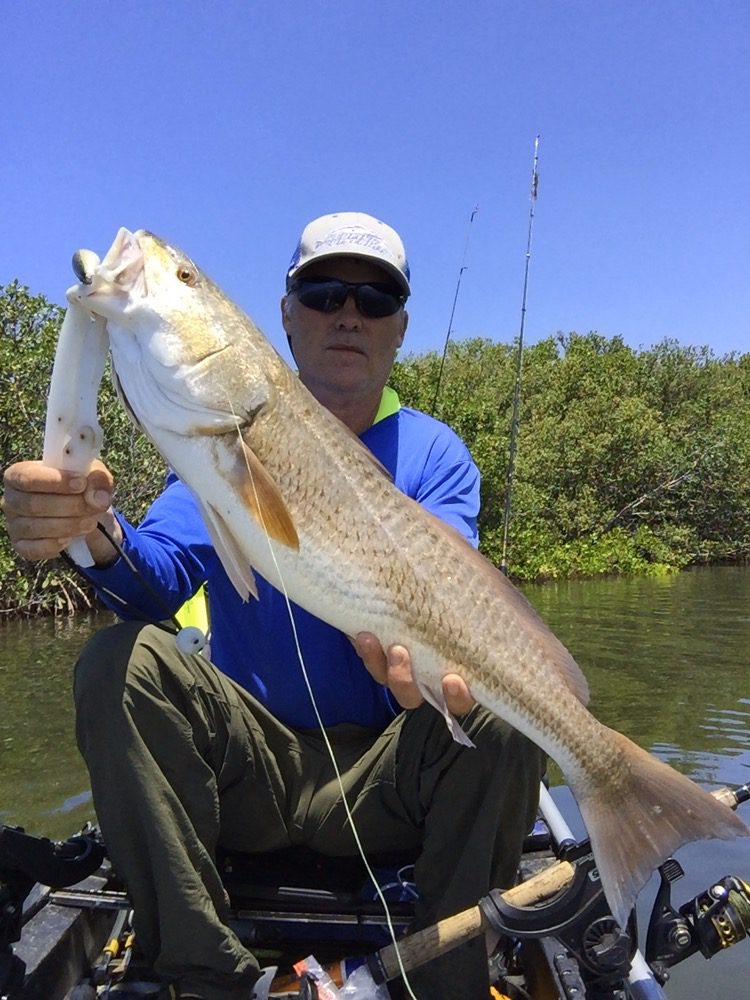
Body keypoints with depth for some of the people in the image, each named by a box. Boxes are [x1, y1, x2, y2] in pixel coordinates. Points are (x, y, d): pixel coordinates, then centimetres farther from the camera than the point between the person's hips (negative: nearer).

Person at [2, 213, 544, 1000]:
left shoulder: (435, 455, -1)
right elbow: (165, 574, -15)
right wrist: (97, 534, -39)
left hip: (385, 776, 0)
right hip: (245, 762, 1)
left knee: (497, 715, -27)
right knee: (121, 661, -23)